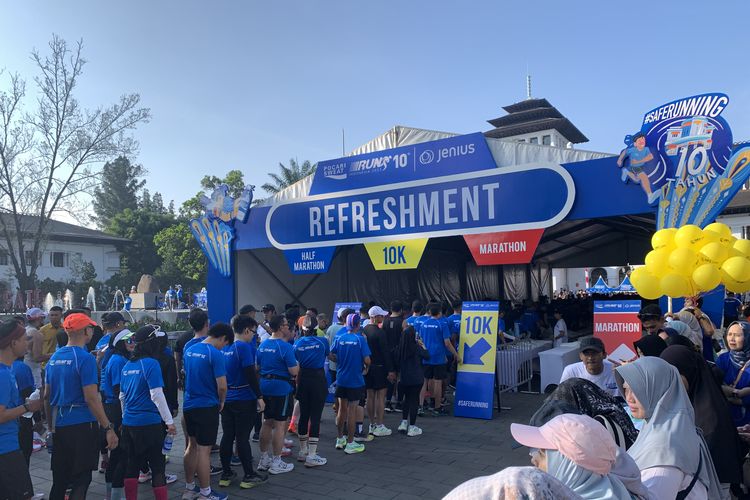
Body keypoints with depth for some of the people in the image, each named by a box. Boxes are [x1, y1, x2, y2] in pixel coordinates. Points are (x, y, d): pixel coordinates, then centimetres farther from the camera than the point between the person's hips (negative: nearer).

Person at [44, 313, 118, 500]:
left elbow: (47, 396, 15)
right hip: (82, 426, -7)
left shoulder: (54, 358, 8)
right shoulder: (85, 358, -15)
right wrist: (109, 428, -15)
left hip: (59, 426, 7)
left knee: (59, 479, 17)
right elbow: (91, 398, -19)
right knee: (81, 480, 2)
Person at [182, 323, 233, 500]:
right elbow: (222, 386, -20)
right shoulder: (215, 354, -19)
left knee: (192, 445, 19)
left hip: (189, 404, 8)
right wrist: (221, 402, -1)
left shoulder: (189, 349, 5)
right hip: (207, 407, -8)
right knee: (204, 450, 1)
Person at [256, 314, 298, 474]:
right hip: (281, 387, -7)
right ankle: (276, 463, 8)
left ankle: (264, 459, 24)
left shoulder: (262, 345, 7)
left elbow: (257, 367, 15)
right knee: (280, 425, 1)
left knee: (267, 422, 16)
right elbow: (293, 371, -17)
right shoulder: (285, 347, -16)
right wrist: (298, 365, 3)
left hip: (264, 385, 8)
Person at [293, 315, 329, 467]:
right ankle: (312, 456, 0)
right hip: (318, 379, -4)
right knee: (315, 417, -2)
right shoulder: (322, 341, -5)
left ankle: (303, 451, 27)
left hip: (303, 379, 4)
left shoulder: (297, 343, 1)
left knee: (303, 415, 14)